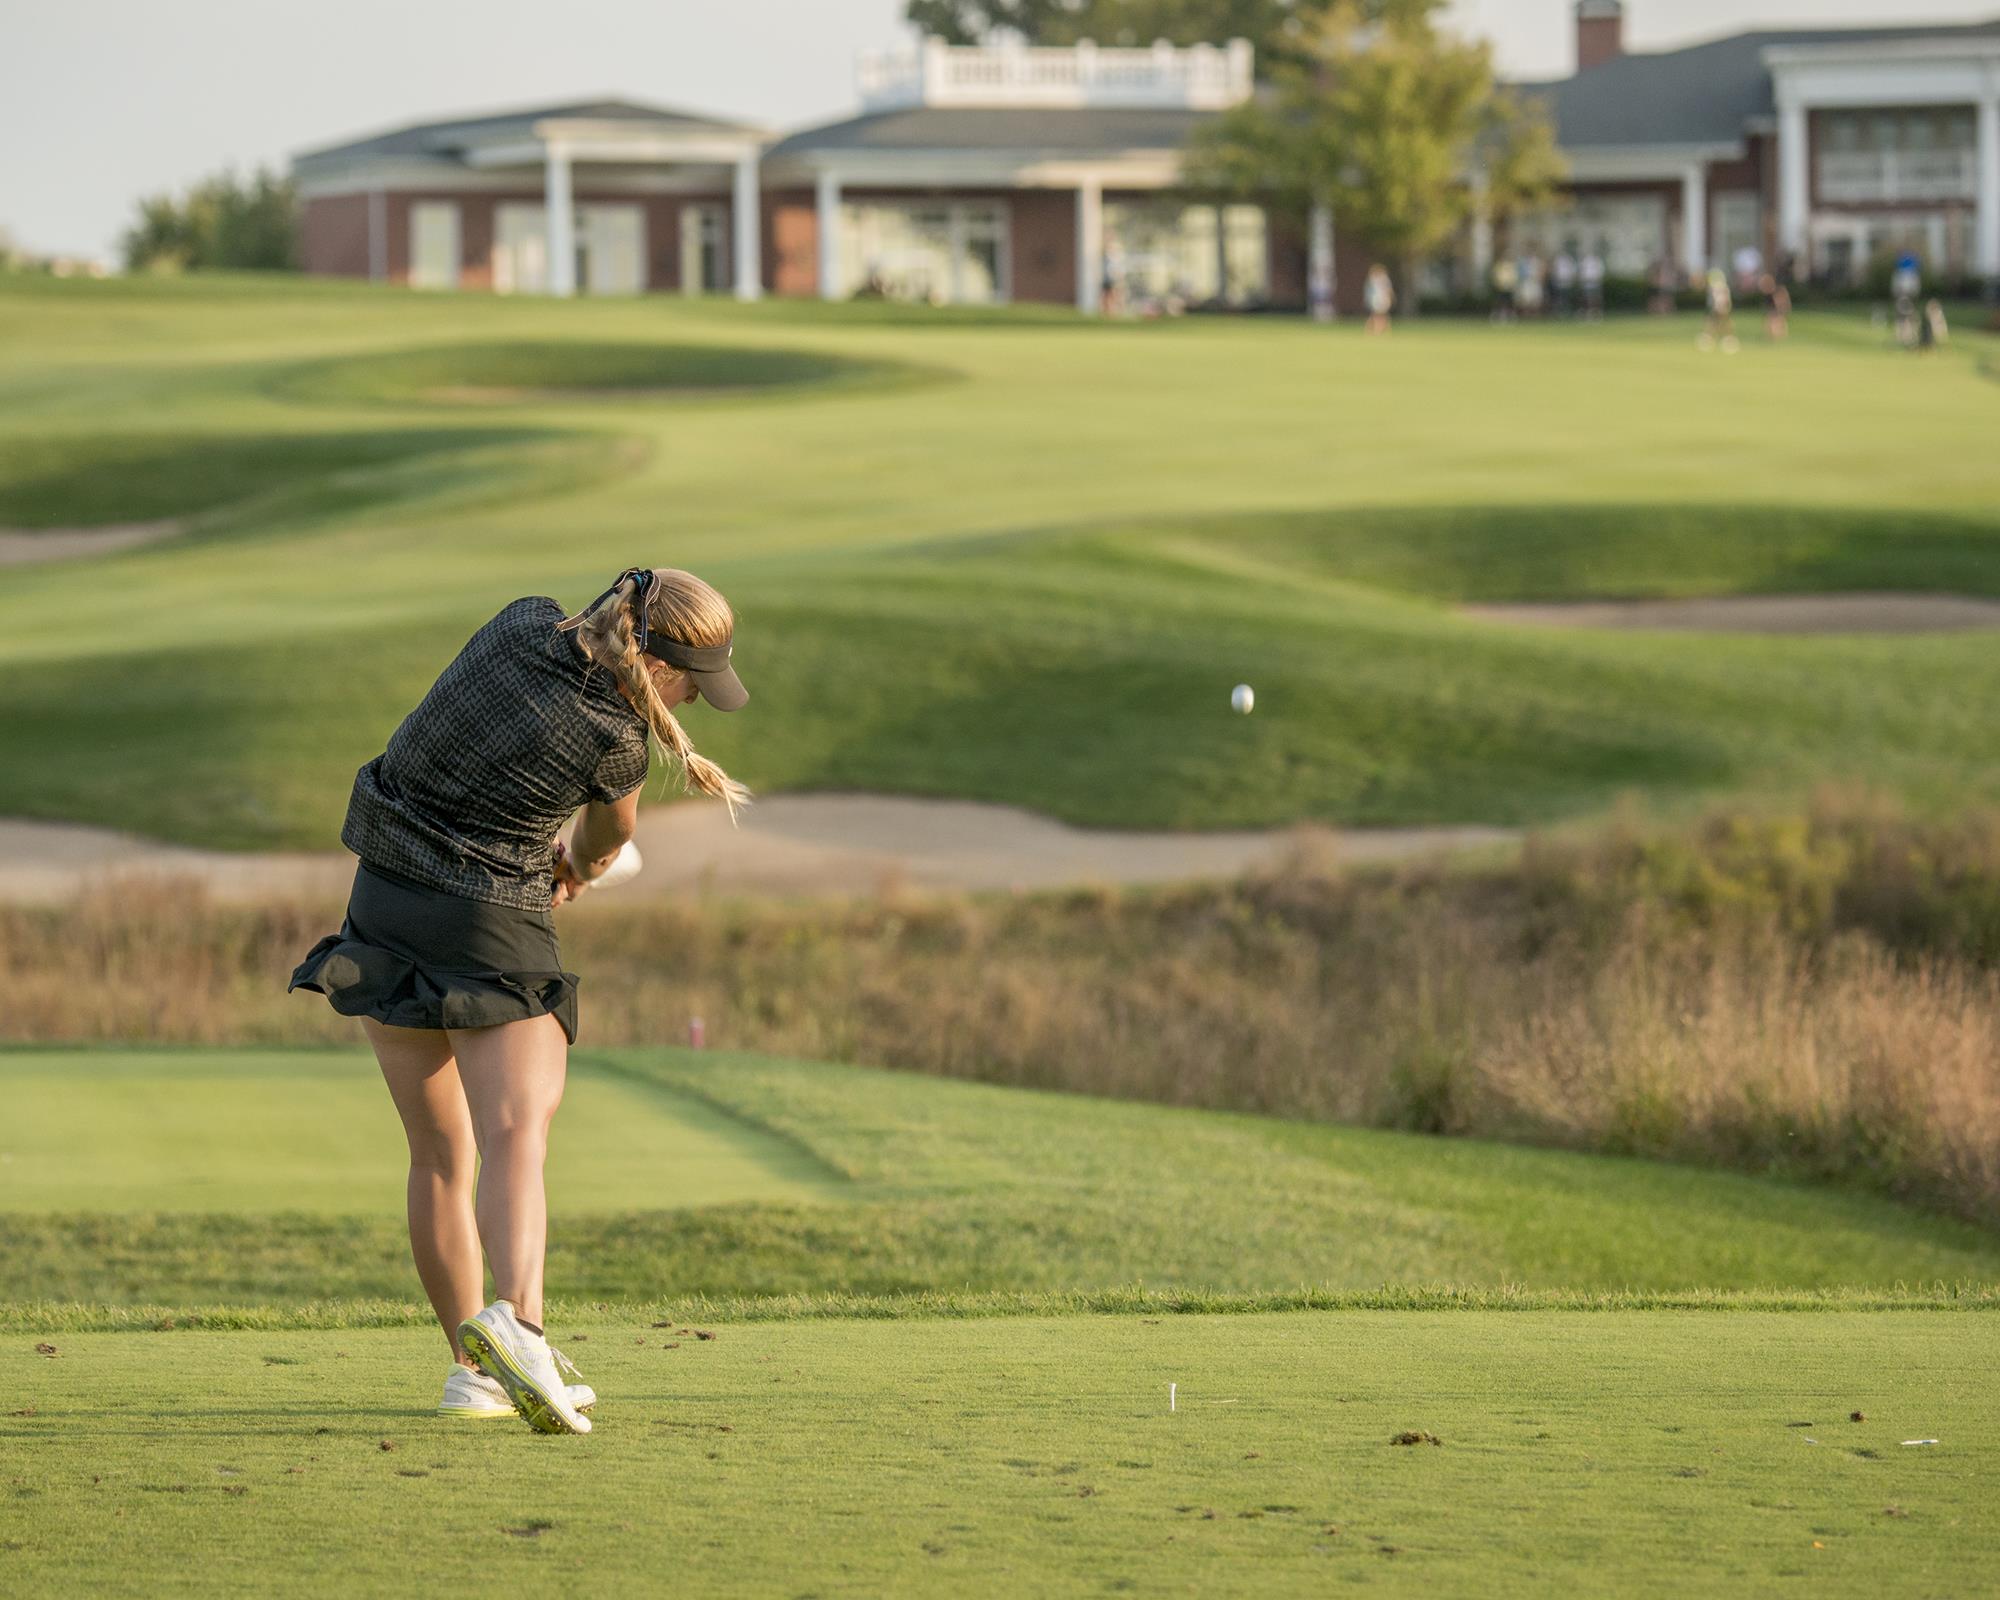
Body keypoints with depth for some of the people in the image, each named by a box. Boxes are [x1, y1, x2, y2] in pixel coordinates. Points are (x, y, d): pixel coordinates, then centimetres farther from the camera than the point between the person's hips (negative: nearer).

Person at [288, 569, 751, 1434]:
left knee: (440, 1154, 12)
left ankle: (474, 1368, 16)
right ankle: (514, 1319, -43)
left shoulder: (522, 623, -3)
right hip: (490, 927, -7)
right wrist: (581, 869, 35)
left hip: (385, 901, 7)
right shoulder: (615, 740, -16)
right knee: (516, 1133, -18)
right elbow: (612, 829, 10)